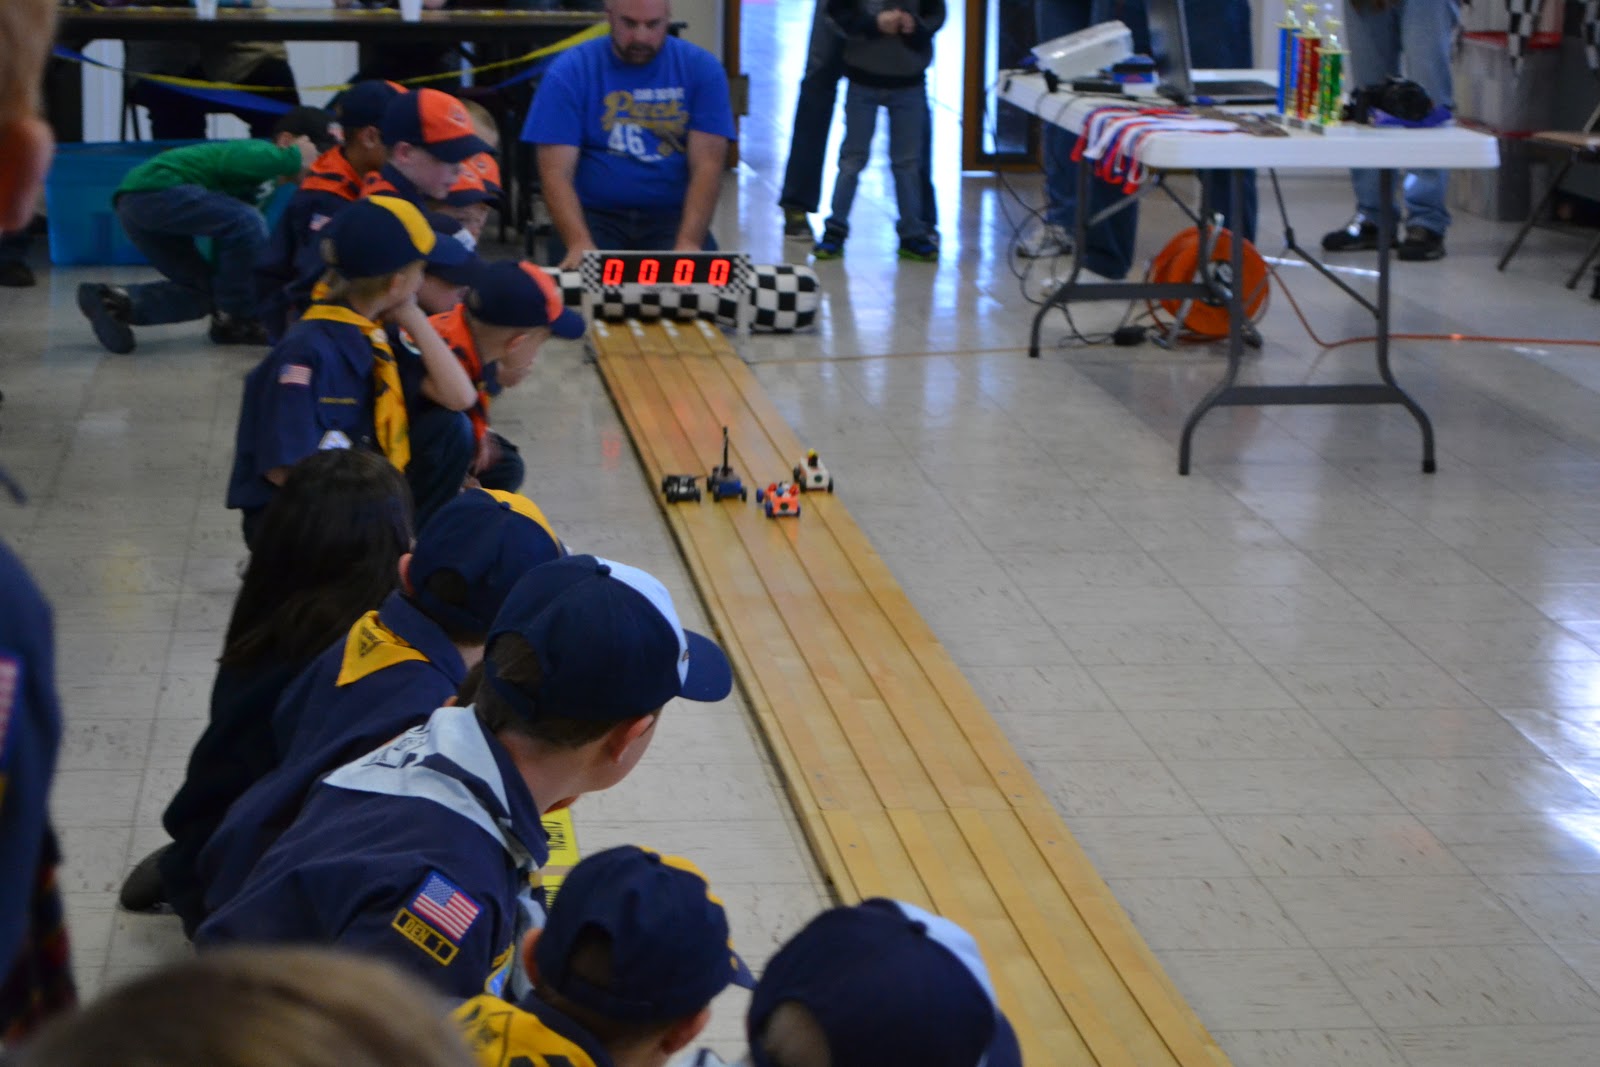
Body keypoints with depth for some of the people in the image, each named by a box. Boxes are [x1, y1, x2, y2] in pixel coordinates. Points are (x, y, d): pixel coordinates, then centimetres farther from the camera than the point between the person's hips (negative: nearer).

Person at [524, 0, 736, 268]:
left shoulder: (701, 67, 0)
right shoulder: (569, 72, -3)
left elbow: (707, 165, -7)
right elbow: (556, 172, -9)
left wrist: (689, 243, -24)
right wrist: (580, 243, -27)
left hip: (670, 215, 0)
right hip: (595, 215, 0)